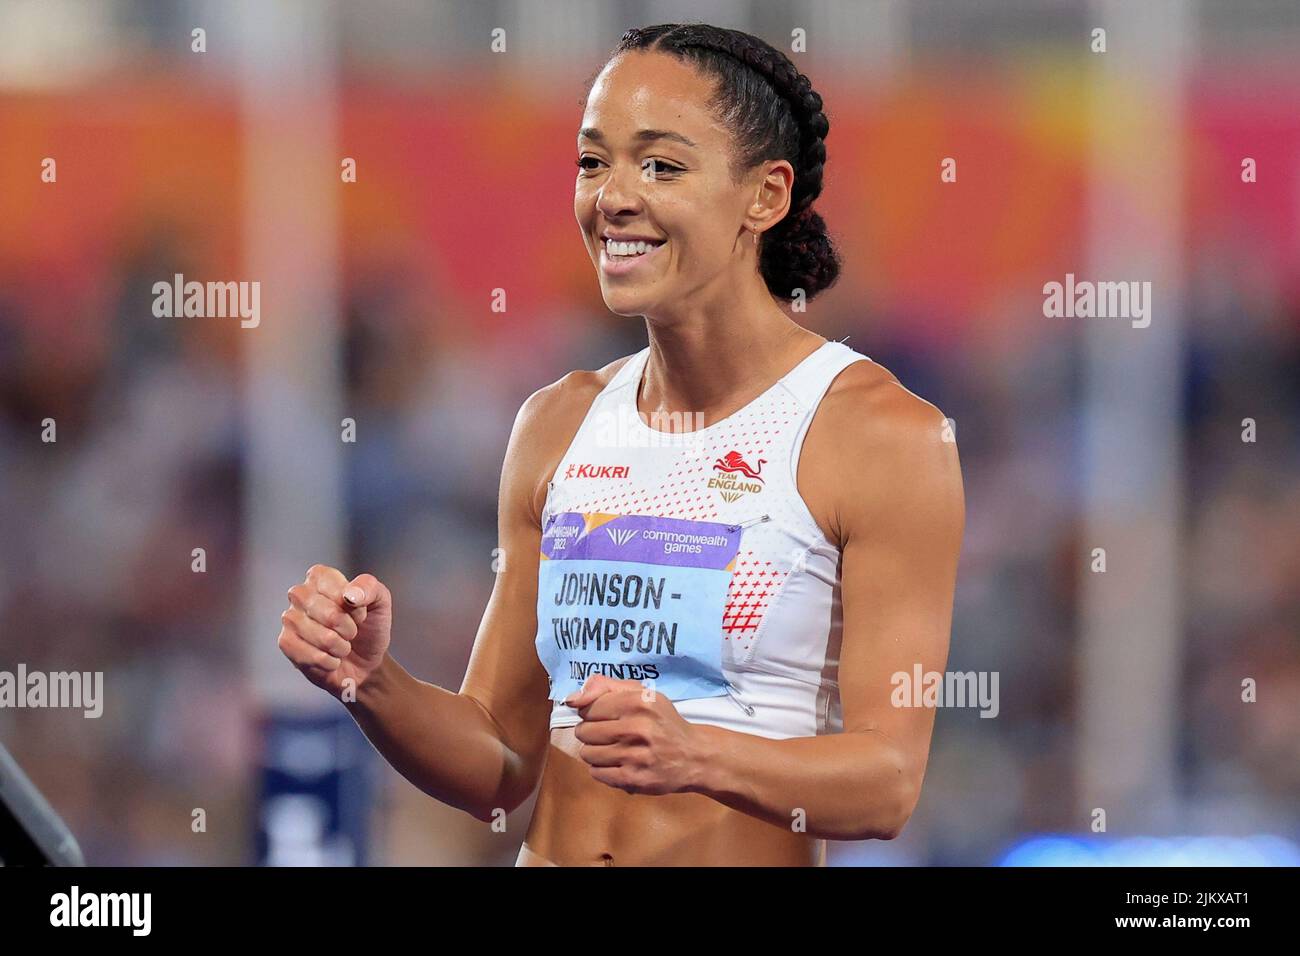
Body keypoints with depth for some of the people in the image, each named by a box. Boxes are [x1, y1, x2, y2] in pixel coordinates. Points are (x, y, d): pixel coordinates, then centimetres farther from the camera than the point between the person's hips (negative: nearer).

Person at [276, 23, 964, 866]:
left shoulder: (883, 434, -8)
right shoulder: (558, 425, 8)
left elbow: (888, 780, -13)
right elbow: (503, 766, 9)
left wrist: (695, 756, -28)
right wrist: (372, 682, -8)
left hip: (752, 859, -5)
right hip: (550, 858, 5)